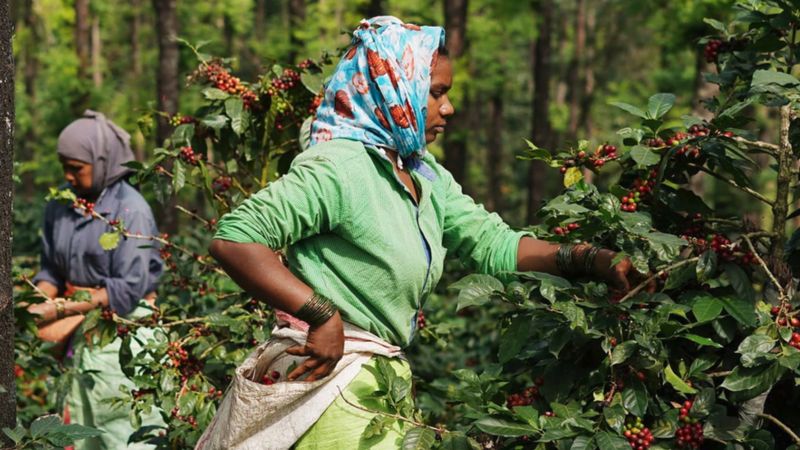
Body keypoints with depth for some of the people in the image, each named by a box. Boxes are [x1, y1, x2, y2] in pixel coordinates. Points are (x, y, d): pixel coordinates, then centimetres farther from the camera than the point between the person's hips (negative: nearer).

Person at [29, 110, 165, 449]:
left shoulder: (131, 210, -14)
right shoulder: (61, 205, 5)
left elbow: (128, 290, -18)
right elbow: (51, 270, 12)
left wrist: (62, 309, -19)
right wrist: (40, 302, -9)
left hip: (121, 334, -6)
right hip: (82, 332, 6)